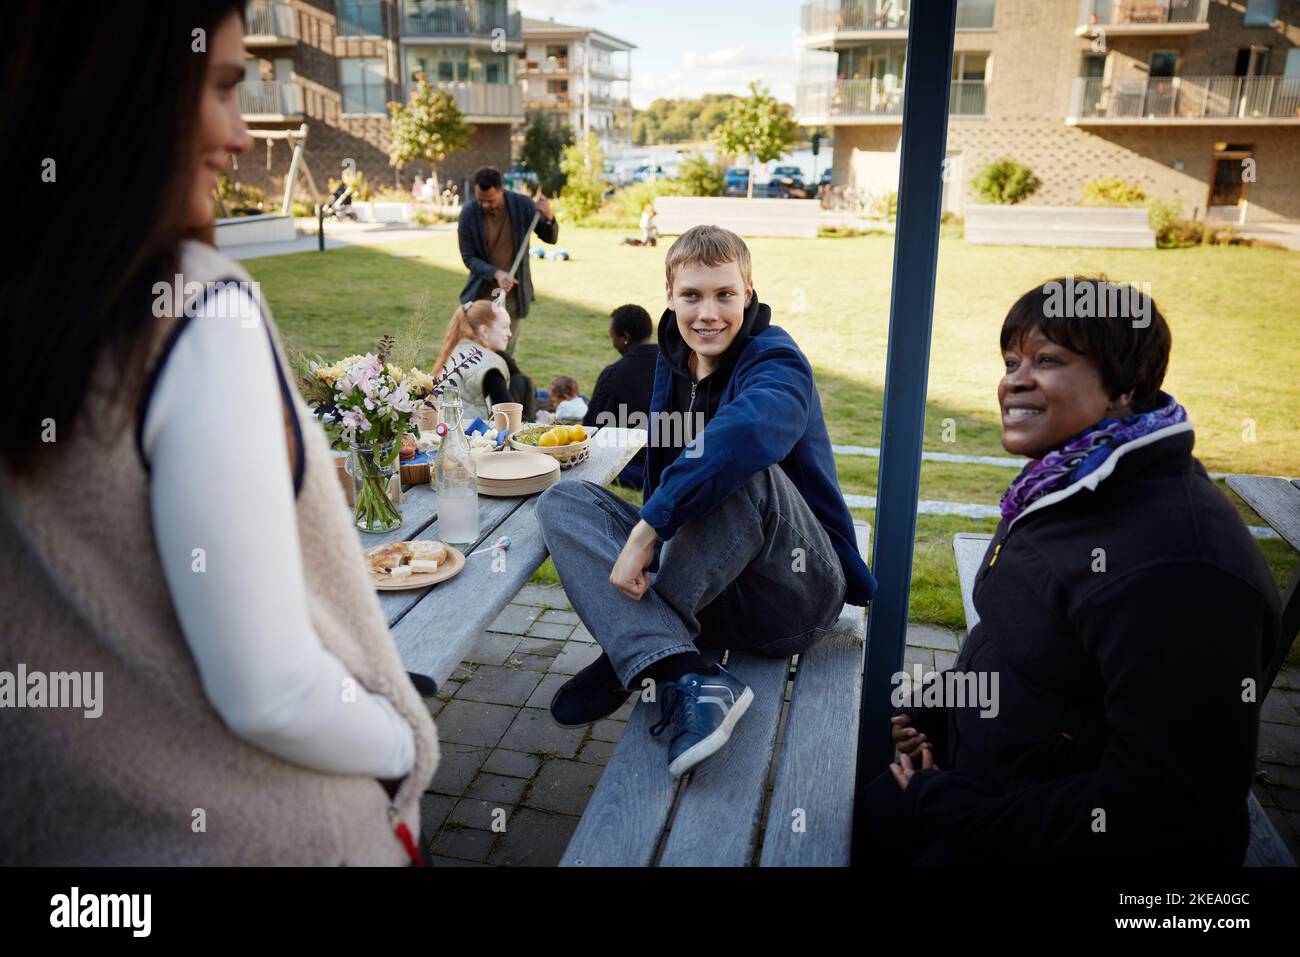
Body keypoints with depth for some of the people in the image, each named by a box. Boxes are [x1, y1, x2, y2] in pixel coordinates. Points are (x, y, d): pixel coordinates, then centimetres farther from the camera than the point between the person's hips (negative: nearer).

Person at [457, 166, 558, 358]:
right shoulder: (469, 212, -11)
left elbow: (551, 238, 1)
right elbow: (468, 257, -7)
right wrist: (496, 273, -24)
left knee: (506, 354, 8)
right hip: (481, 294, 0)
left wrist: (549, 217, -21)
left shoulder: (522, 205, -9)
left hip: (514, 293, 0)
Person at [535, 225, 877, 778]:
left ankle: (626, 658, -22)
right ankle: (685, 678, -32)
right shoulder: (673, 361, 11)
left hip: (795, 594, -6)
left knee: (744, 471, -34)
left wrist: (648, 528, -37)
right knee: (562, 500, -10)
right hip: (709, 590, 7)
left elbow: (745, 432, -37)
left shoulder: (775, 361, -13)